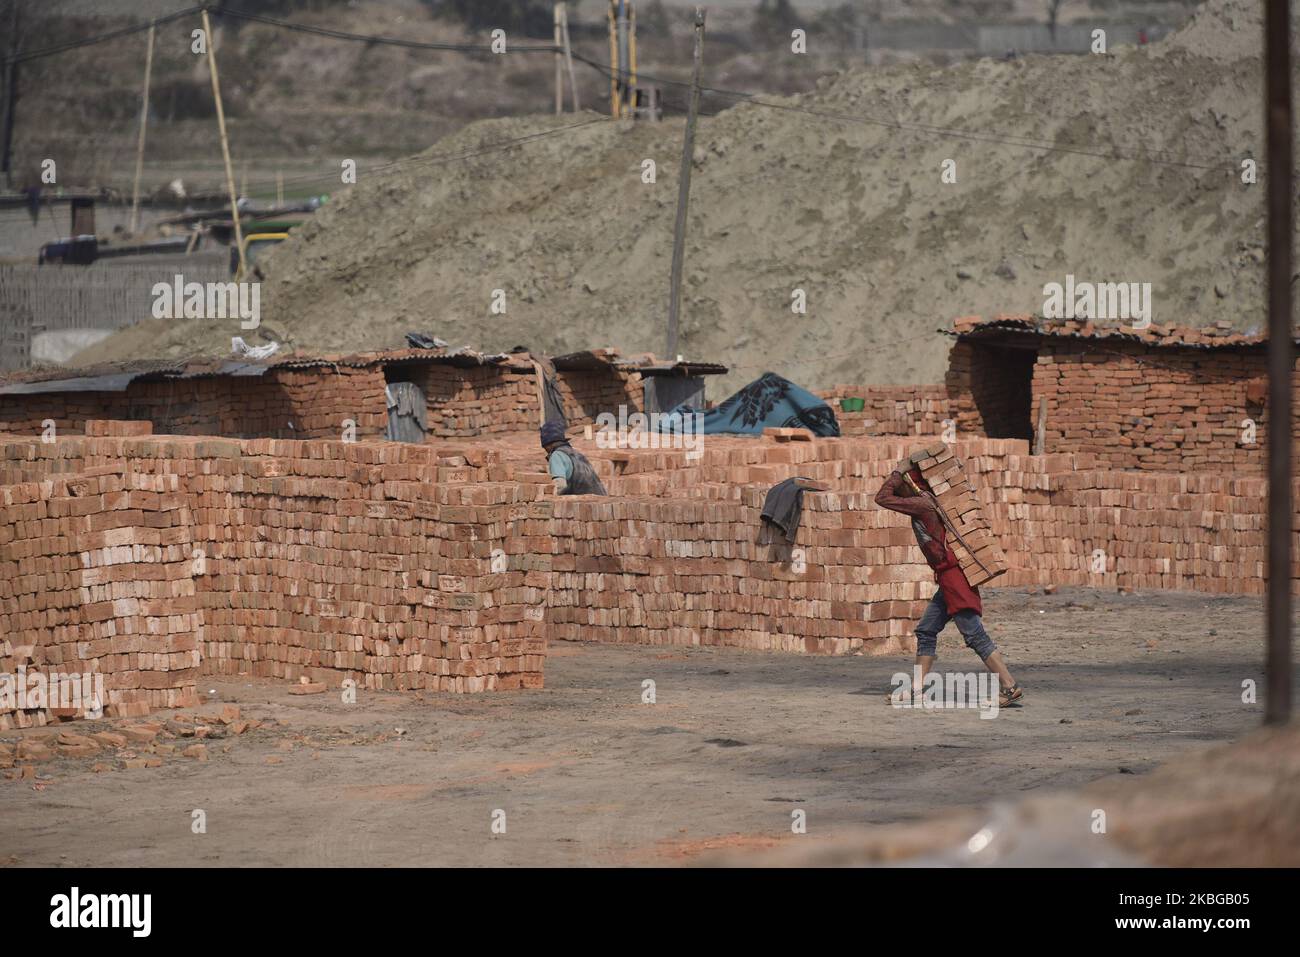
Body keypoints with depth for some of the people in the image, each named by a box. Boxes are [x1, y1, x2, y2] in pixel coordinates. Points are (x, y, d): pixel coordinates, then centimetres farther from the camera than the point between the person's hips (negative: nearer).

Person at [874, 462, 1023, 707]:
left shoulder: (921, 505, -14)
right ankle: (917, 690, 15)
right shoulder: (928, 504, 15)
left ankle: (1010, 687, -10)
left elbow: (882, 498, -13)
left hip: (953, 574, -10)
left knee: (975, 635, -10)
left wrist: (899, 471, -6)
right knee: (926, 631, 12)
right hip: (948, 578, 10)